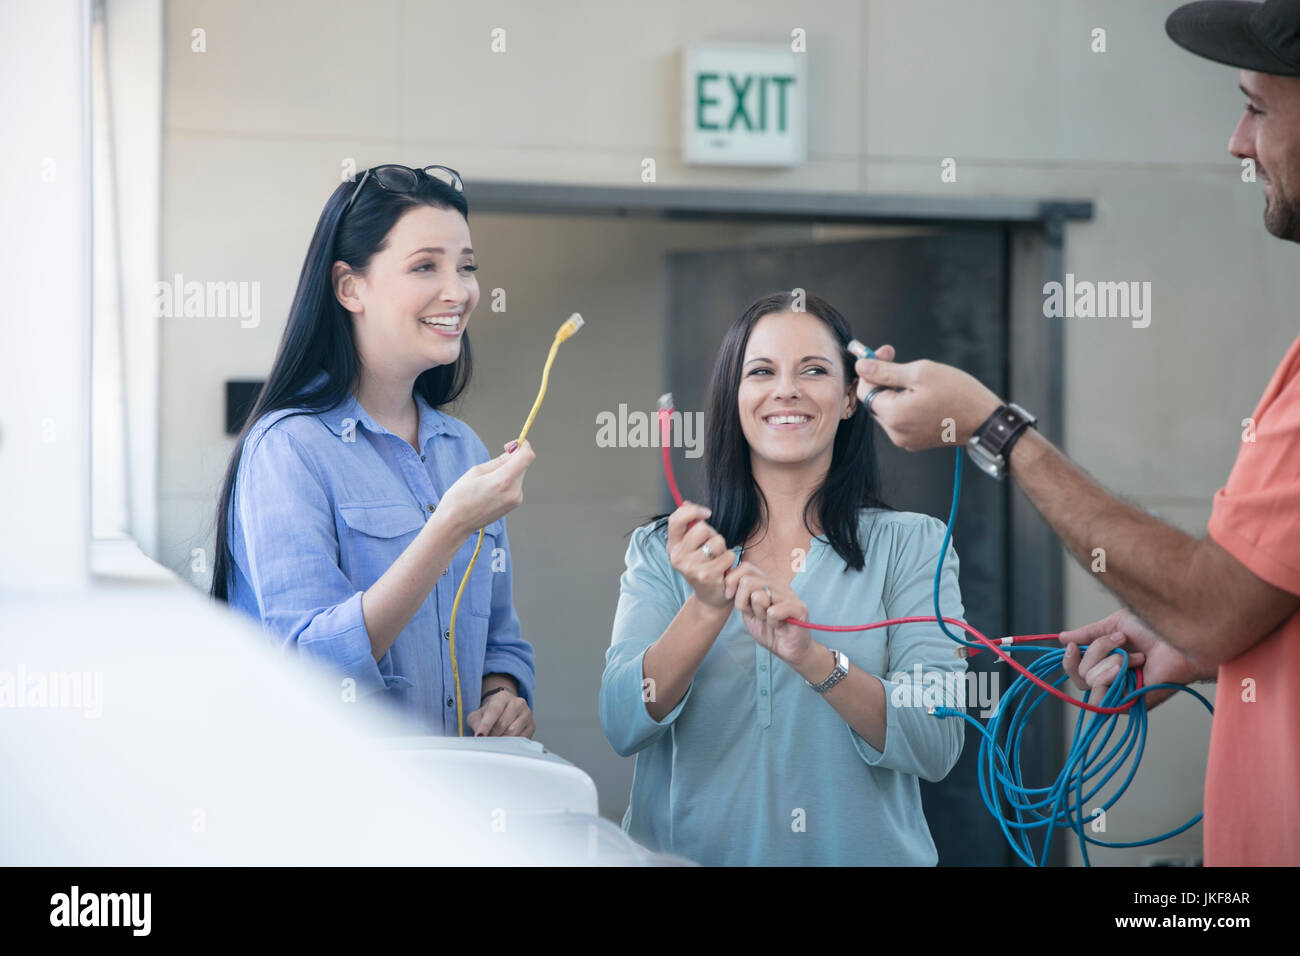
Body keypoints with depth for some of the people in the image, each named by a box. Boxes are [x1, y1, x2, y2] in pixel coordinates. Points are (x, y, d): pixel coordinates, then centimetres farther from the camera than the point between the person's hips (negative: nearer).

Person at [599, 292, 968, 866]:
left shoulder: (912, 545, 5)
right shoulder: (662, 552, 8)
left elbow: (936, 748, -5)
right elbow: (622, 727, -3)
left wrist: (812, 657, -18)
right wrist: (707, 609, -16)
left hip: (860, 851, -1)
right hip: (689, 854, 1)